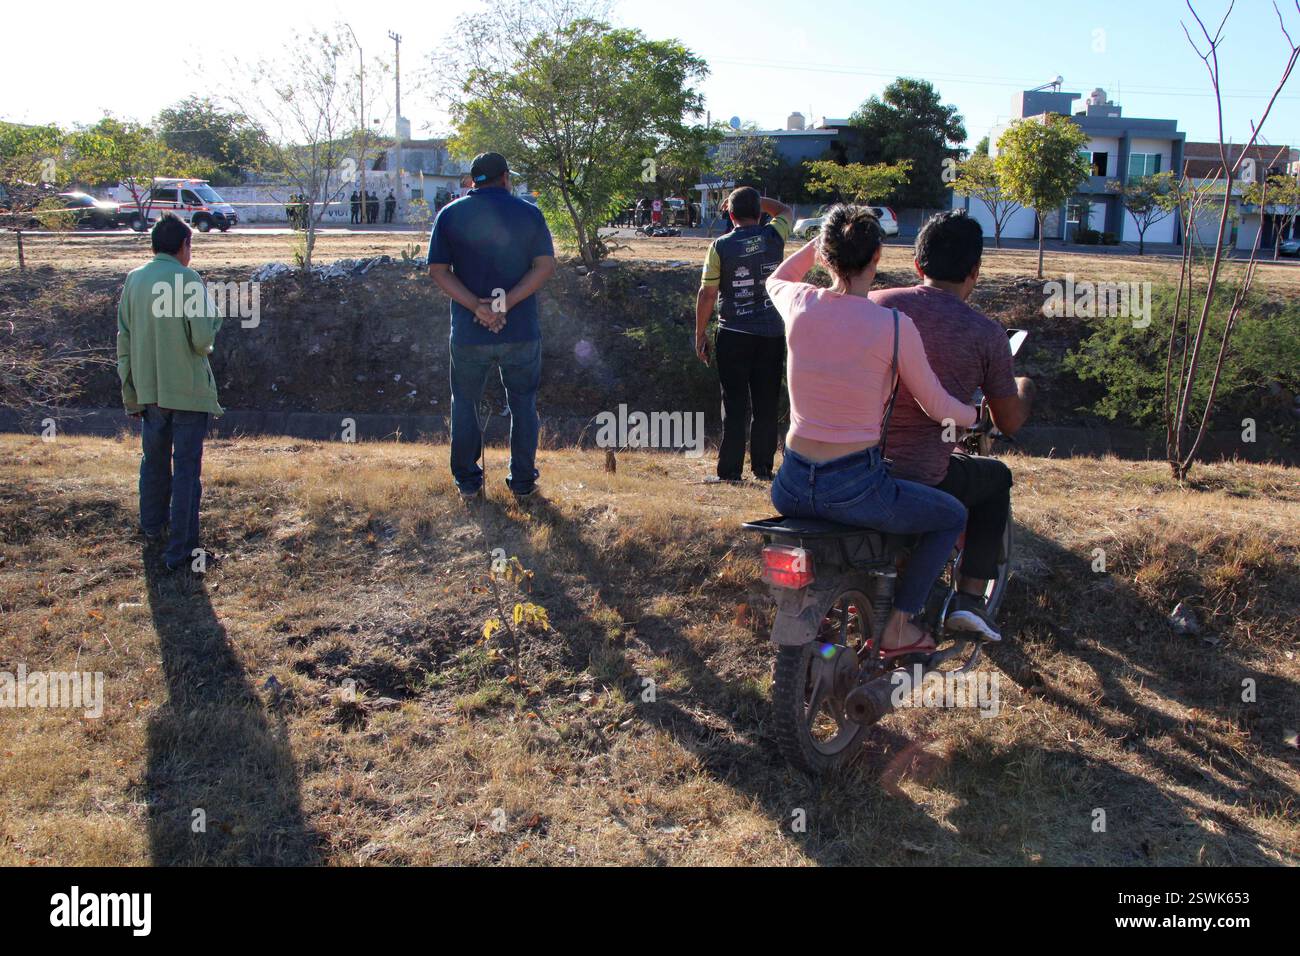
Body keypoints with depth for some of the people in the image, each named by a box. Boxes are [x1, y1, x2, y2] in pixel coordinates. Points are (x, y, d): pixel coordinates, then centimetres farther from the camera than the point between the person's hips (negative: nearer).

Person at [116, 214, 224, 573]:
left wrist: (130, 394, 14)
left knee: (154, 461, 23)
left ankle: (152, 526, 41)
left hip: (148, 391, 6)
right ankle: (180, 550, 3)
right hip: (188, 391, -5)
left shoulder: (134, 280, 4)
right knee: (186, 470, 1)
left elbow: (124, 341, 7)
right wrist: (213, 317, 3)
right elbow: (202, 340, -18)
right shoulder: (188, 280, -13)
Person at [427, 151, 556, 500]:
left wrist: (476, 306, -15)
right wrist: (507, 302, -15)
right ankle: (523, 481, 19)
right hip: (521, 330, 0)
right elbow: (546, 265, -8)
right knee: (523, 404, 14)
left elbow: (438, 269, -7)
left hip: (469, 332, 0)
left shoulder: (450, 215, 1)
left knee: (465, 403, 16)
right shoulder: (528, 213, 0)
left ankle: (468, 482, 21)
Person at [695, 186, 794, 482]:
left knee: (735, 405, 2)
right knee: (766, 403, 10)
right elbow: (786, 211, 24)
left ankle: (730, 471, 4)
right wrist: (755, 199, 21)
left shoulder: (721, 246, -7)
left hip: (733, 336, -2)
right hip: (772, 335, 2)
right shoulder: (773, 236, 0)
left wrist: (700, 334, 4)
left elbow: (707, 294, -5)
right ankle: (763, 466, 15)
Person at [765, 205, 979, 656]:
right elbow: (938, 408, -1)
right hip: (856, 491, -4)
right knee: (952, 516, 24)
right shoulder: (895, 325, -14)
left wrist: (821, 241, 20)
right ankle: (898, 628, 24)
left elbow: (775, 279, 24)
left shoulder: (799, 303, -4)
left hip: (790, 488, 4)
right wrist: (974, 416, 19)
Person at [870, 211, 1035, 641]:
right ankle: (970, 597, 19)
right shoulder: (986, 333, -8)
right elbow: (1009, 423, 4)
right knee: (996, 478, 27)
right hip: (922, 485, -4)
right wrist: (1024, 391, 27)